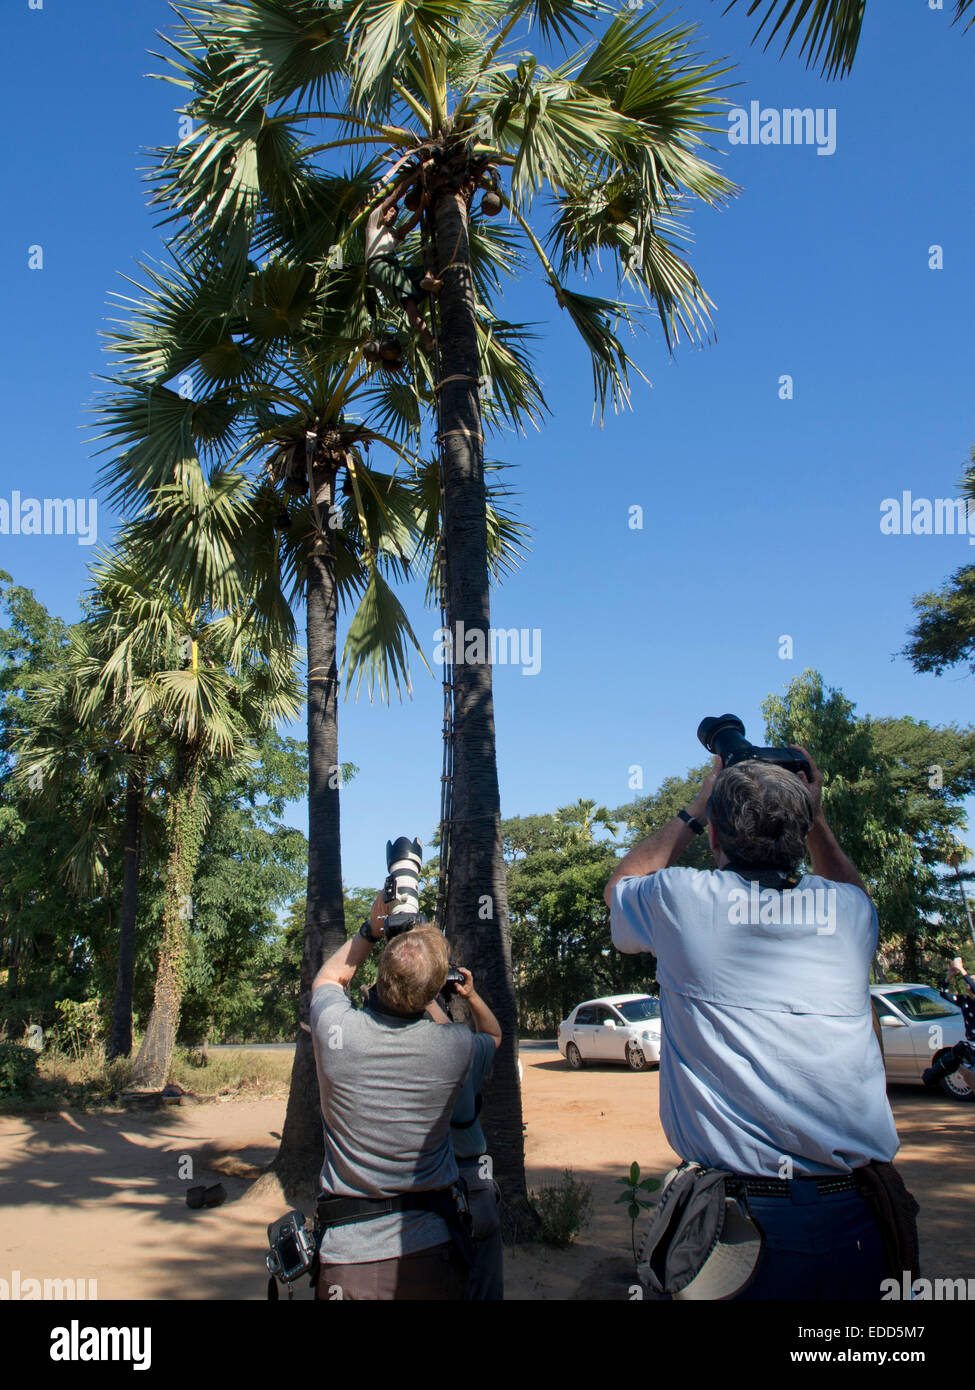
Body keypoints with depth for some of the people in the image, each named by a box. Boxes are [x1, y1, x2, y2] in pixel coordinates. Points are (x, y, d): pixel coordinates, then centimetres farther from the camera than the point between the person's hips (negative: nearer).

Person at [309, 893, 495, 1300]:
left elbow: (328, 979, 13)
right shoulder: (454, 1047, -14)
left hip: (348, 1254, 0)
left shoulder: (337, 1031, -15)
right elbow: (492, 1036, 16)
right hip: (431, 1250, 1)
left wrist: (371, 929, 15)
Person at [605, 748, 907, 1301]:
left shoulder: (681, 899, -7)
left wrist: (694, 812, 23)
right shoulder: (850, 909, 1)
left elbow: (622, 884, 20)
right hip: (858, 1214, 3)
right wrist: (814, 814, 28)